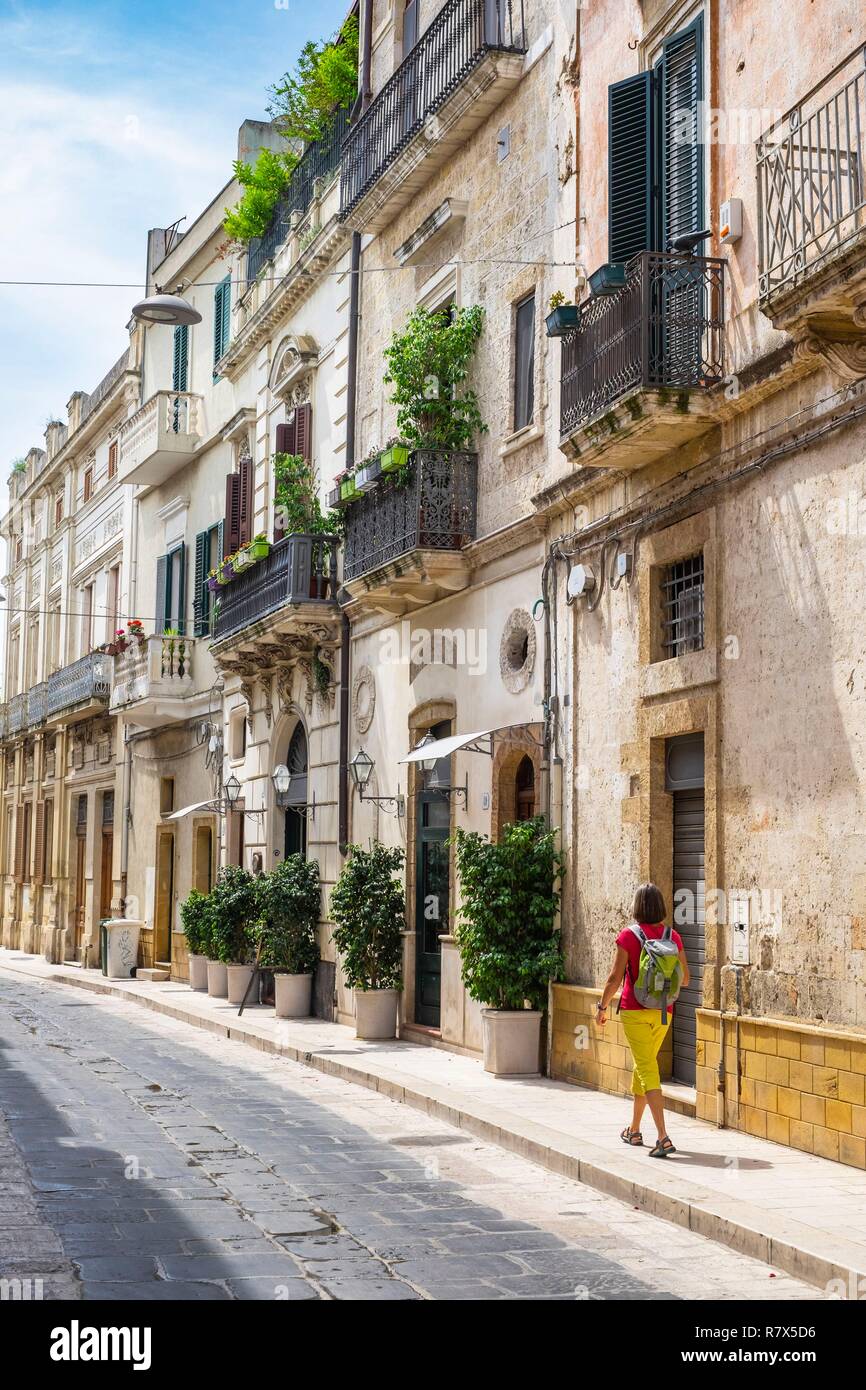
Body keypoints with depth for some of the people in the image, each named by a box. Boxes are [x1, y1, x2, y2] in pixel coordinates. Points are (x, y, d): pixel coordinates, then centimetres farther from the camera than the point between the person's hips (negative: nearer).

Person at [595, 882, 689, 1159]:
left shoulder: (628, 936, -11)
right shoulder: (673, 937, 0)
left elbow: (615, 978, -11)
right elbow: (684, 979, 5)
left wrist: (602, 1006, 3)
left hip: (635, 1011, -5)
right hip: (663, 1013, 5)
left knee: (647, 1070, -6)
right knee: (643, 1065, 21)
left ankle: (663, 1137, -18)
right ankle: (634, 1130, 33)